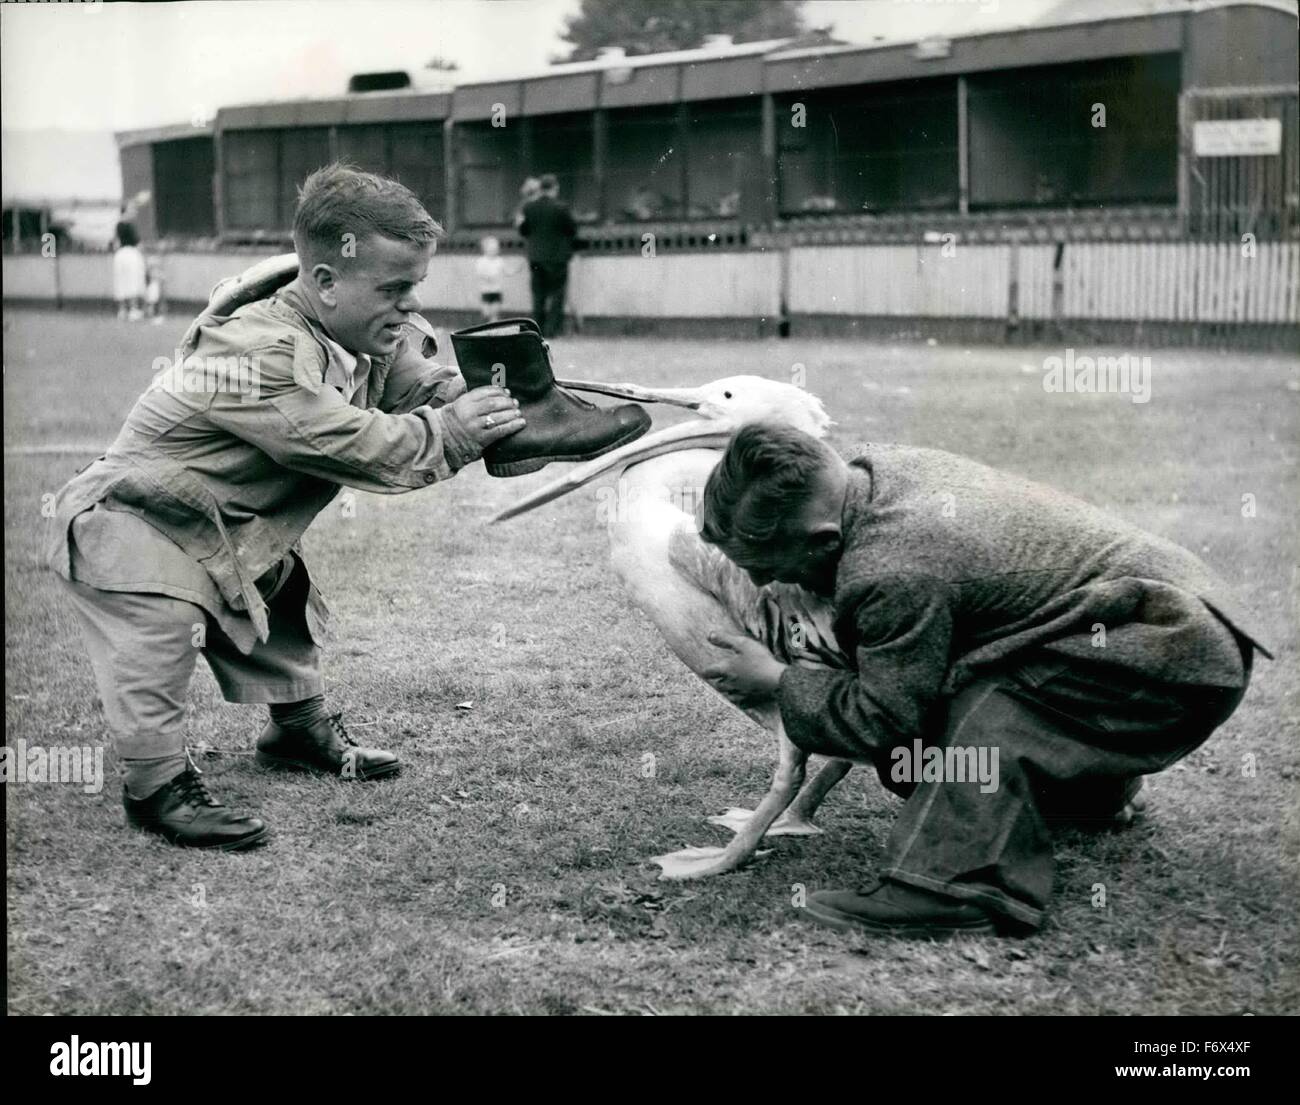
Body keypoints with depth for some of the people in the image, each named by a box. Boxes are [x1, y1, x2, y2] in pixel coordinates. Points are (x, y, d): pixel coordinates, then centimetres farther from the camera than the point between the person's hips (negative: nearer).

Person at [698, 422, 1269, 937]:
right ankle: (1093, 786, 33)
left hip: (1181, 653, -10)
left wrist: (777, 683, -6)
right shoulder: (874, 465, -1)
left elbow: (883, 720, -17)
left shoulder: (895, 573, -29)